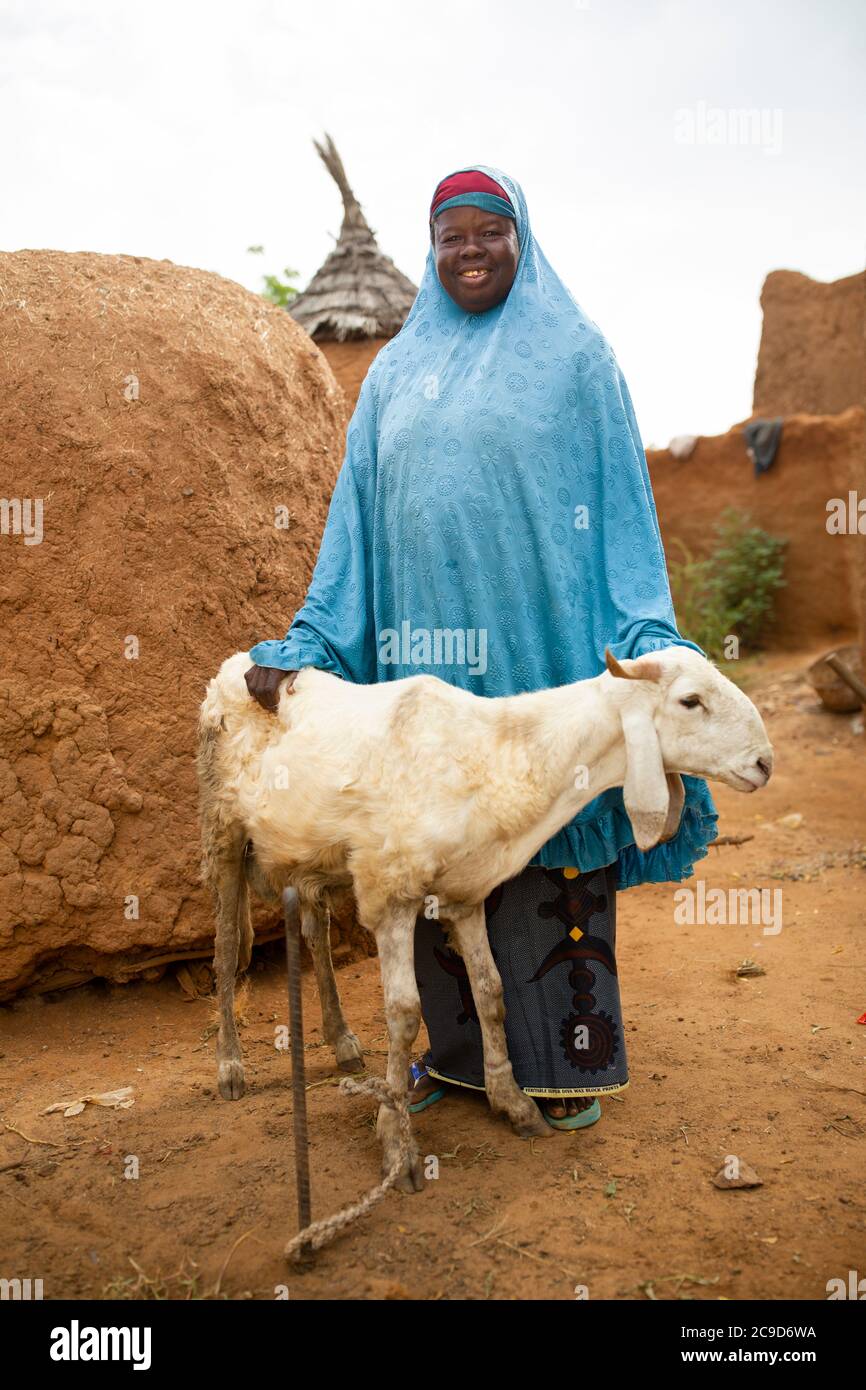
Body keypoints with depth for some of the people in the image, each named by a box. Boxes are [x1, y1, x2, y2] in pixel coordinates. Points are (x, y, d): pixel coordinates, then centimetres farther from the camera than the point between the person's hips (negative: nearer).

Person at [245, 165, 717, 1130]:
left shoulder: (575, 354, 6)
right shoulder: (397, 372, 15)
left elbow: (620, 505, 1)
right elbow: (356, 518, 12)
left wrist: (640, 643, -8)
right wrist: (305, 644, 5)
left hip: (540, 643, -3)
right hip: (425, 648, 4)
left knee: (549, 835, 2)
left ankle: (571, 1057, 19)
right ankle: (458, 1047, 26)